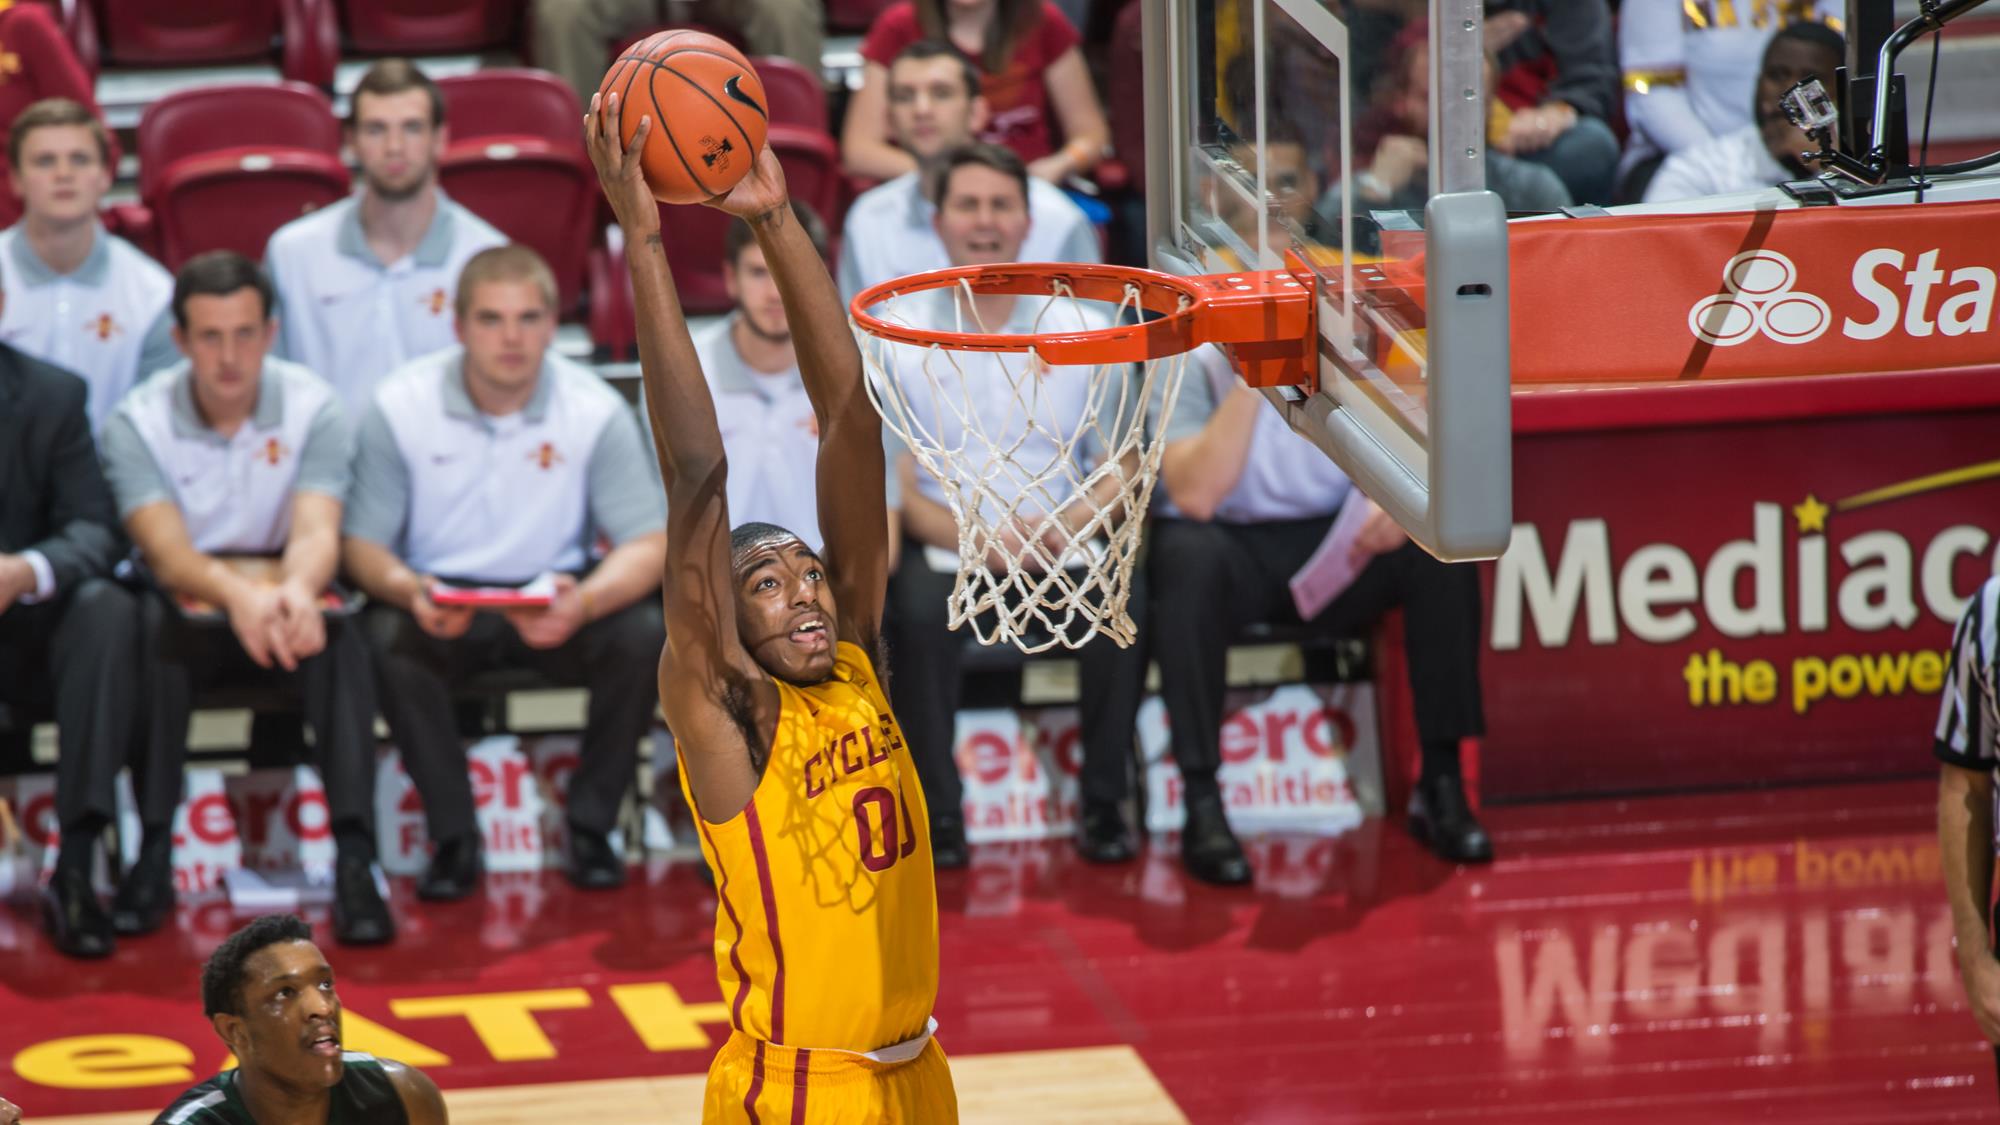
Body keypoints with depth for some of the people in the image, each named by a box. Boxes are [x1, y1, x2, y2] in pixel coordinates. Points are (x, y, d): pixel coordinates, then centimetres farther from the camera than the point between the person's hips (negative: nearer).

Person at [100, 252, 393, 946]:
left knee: (337, 635, -34)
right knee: (147, 631, -35)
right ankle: (153, 852, -31)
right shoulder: (138, 422, -9)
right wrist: (237, 594, -46)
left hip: (283, 602, 0)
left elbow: (317, 532, -21)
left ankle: (354, 857, -38)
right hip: (191, 610, 0)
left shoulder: (314, 408, -7)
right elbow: (165, 550, -22)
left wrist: (298, 591, -47)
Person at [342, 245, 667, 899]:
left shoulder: (594, 409, -8)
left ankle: (590, 827, -8)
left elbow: (648, 544, -10)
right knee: (388, 642, -34)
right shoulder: (402, 407, -8)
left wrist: (584, 602, -33)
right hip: (440, 599, -1)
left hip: (555, 599, 1)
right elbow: (363, 543, -5)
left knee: (641, 636, -28)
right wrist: (408, 590, -30)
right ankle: (453, 838, -17)